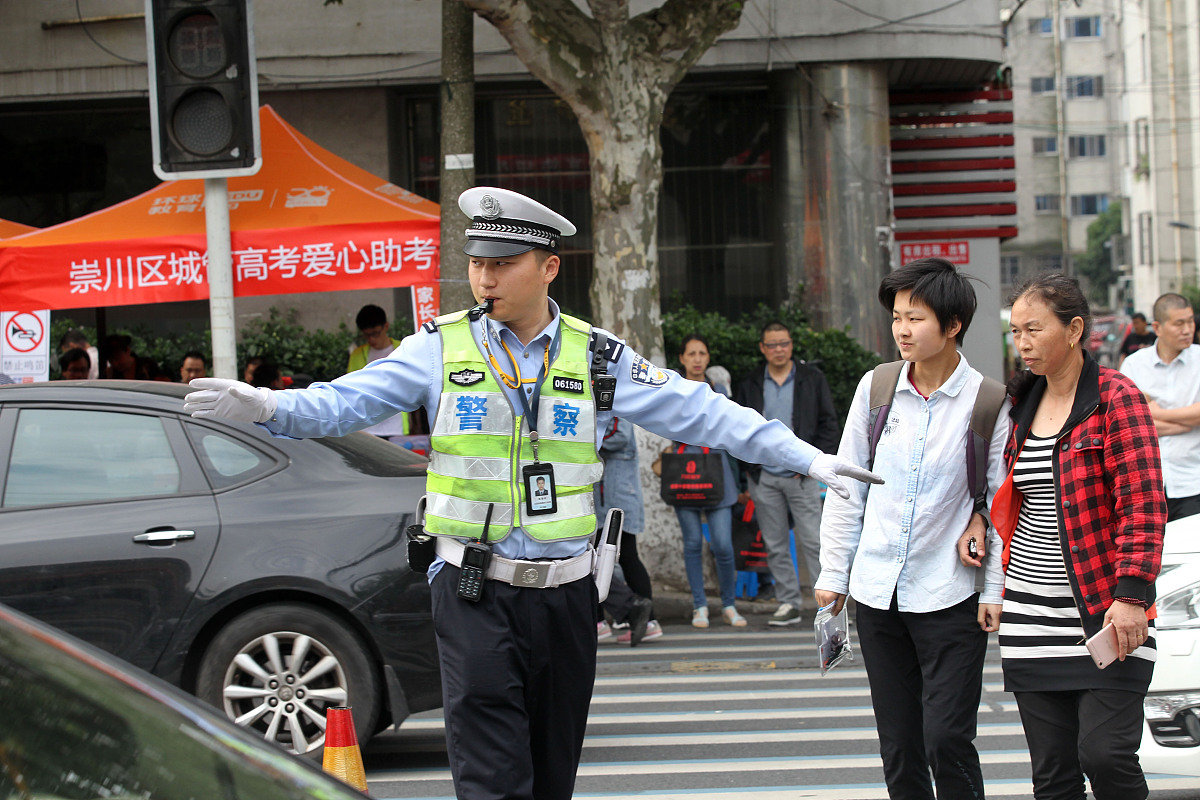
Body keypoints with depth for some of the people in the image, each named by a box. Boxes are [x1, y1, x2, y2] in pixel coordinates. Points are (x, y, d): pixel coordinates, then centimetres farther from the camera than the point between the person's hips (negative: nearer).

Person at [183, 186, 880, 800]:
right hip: (475, 593, -2)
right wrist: (267, 406, -25)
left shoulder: (597, 357, 4)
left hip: (565, 594, 2)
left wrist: (809, 458, -1)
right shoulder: (442, 349, 1)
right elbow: (348, 402, -6)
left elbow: (699, 413, 4)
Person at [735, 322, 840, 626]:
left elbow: (829, 425, 3)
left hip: (802, 475, -3)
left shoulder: (812, 379, 4)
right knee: (775, 546, 5)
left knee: (813, 541, -7)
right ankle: (789, 603, 11)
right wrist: (751, 469, 4)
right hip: (764, 478, 3)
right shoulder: (750, 385, 10)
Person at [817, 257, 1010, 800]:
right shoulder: (876, 388, 3)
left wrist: (994, 591, -8)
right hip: (877, 589, 4)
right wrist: (833, 573, 9)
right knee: (899, 745, 8)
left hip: (950, 594, -4)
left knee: (947, 740, -9)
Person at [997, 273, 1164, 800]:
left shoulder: (1116, 397, -6)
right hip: (1031, 616, 6)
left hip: (1105, 613, -6)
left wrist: (1131, 594, -20)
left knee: (1103, 751, -15)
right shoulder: (1021, 405, 13)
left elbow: (1142, 504, -13)